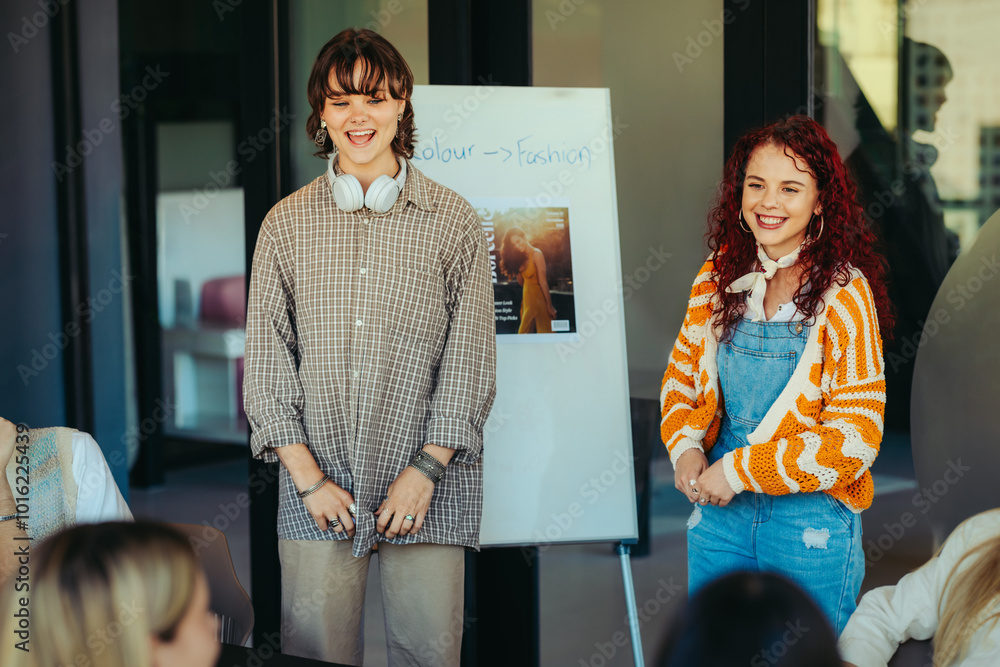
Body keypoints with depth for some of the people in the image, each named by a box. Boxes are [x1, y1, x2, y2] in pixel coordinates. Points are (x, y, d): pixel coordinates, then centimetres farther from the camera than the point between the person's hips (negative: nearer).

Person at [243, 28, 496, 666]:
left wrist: (426, 470, -8)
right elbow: (266, 359, 5)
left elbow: (470, 359, 1)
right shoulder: (286, 224, 7)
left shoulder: (454, 221, 3)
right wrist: (308, 476, -4)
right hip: (318, 491, 1)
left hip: (428, 487, -1)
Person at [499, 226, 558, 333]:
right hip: (527, 299, 8)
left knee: (544, 331, -3)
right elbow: (521, 281, 6)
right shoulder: (522, 257, 9)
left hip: (538, 298, -8)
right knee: (523, 332, 10)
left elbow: (543, 281, -16)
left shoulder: (536, 254, -15)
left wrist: (549, 306, -16)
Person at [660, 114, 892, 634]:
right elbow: (682, 372, 14)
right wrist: (686, 448, -6)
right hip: (718, 512, 4)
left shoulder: (845, 293, -12)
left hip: (811, 518, -4)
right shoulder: (719, 275, 2)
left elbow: (856, 436, -15)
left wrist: (739, 470, -16)